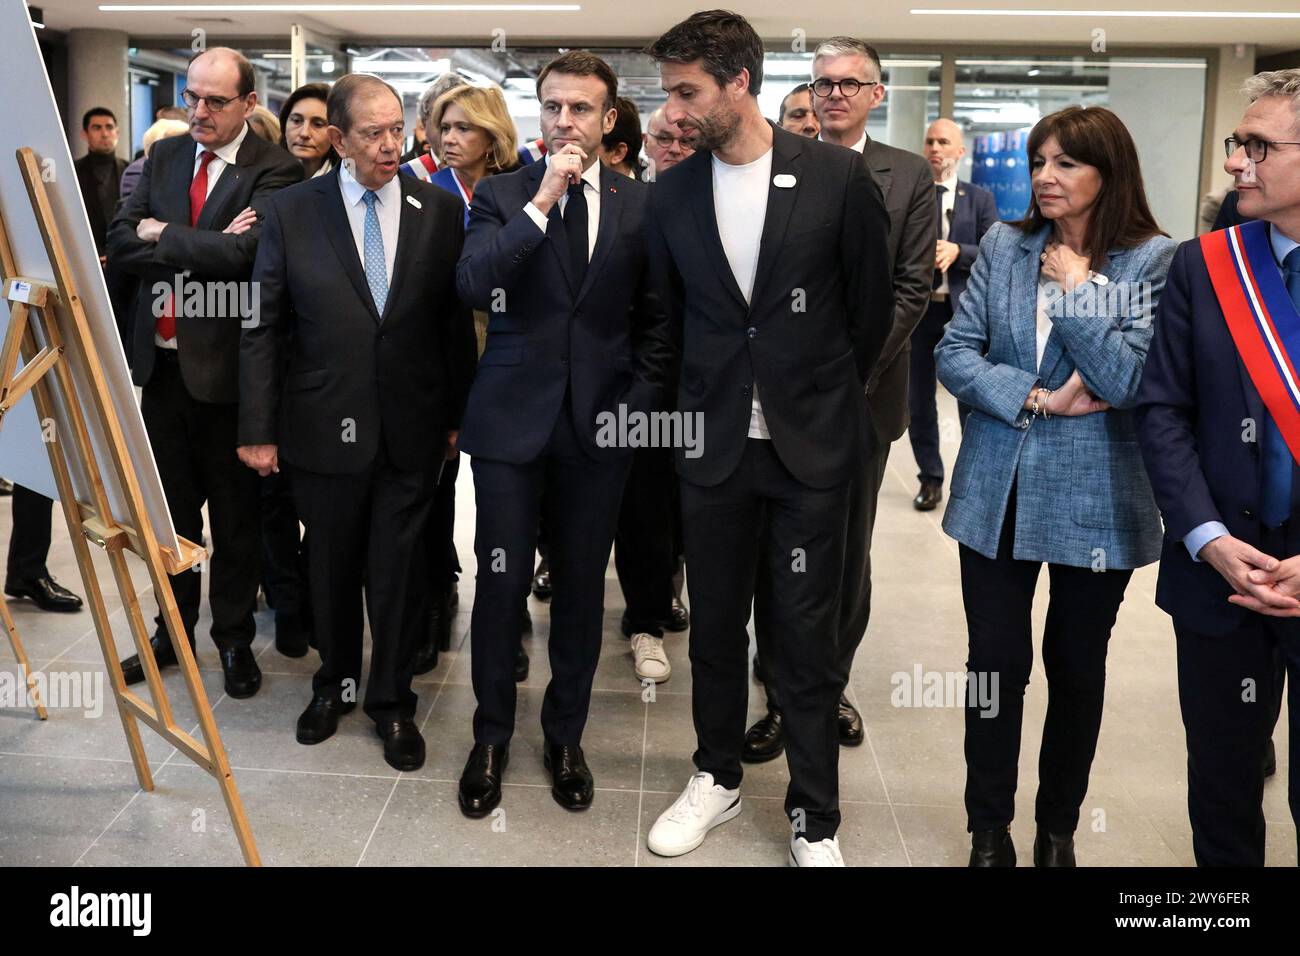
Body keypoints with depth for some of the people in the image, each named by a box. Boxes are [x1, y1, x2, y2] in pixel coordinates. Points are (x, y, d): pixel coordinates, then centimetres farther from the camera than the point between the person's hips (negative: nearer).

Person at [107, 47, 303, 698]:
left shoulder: (274, 172, -10)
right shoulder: (162, 158, 9)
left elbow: (242, 251, -25)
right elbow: (119, 245, 0)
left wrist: (160, 234, -10)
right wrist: (202, 248, -15)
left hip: (225, 364, -5)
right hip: (163, 359, 5)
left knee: (235, 514, 8)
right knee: (172, 507, 16)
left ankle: (233, 638, 25)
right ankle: (173, 629, 32)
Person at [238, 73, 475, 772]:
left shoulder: (440, 211, 1)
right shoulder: (291, 211, -1)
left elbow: (457, 321, 3)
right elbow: (262, 326, -1)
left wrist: (458, 415, 3)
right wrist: (257, 428, -4)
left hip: (412, 429, 0)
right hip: (323, 426, 0)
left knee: (398, 570, 8)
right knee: (331, 567, 14)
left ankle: (392, 701, 26)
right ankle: (334, 683, 36)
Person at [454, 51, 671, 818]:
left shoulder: (640, 205, 4)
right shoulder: (501, 195, 1)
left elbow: (656, 321, 8)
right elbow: (473, 287, -16)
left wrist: (636, 405, -1)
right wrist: (541, 203, -20)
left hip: (599, 428, 1)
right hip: (511, 422, -1)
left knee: (583, 586, 10)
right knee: (501, 583, 4)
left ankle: (566, 736, 27)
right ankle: (492, 735, 24)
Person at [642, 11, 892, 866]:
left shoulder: (836, 176, -8)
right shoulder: (673, 193, 1)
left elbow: (873, 304, 2)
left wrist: (826, 394, 9)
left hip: (811, 444, -2)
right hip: (714, 442, 3)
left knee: (807, 637, 5)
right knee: (715, 625, 13)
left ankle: (815, 819, 21)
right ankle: (718, 779, 33)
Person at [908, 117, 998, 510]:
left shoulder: (980, 198, 6)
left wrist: (957, 251, -17)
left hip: (964, 311, -1)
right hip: (916, 308, 1)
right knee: (919, 402, 8)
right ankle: (930, 479, 21)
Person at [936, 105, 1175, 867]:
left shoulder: (1153, 260, -8)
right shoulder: (1004, 246, 2)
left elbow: (1133, 383, -17)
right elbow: (955, 352, -3)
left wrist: (1077, 290, -16)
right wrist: (1037, 399, -14)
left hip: (1096, 500, -2)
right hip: (999, 492, 2)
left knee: (1077, 667, 14)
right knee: (996, 661, 8)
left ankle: (1059, 828, 34)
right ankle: (990, 828, 25)